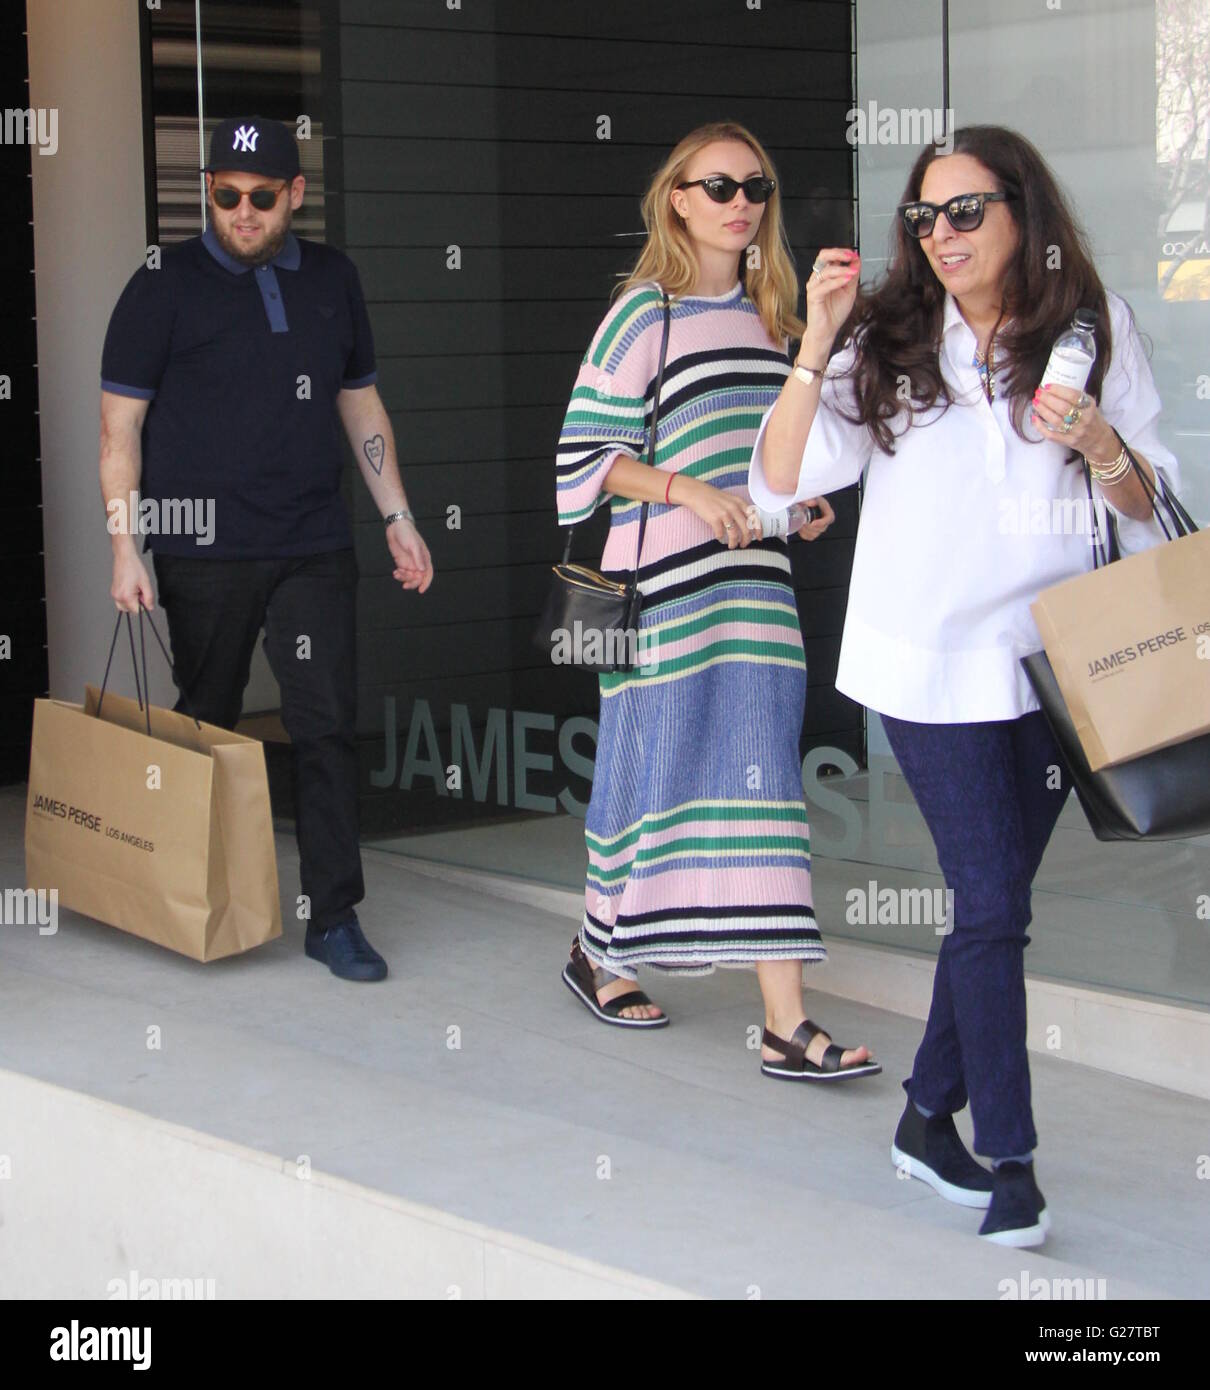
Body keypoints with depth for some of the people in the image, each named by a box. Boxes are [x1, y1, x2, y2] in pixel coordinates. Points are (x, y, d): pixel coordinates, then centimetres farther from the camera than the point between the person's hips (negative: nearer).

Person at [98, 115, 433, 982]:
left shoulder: (332, 280, 11)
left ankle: (334, 917, 0)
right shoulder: (165, 287, -1)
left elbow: (361, 402, 20)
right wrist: (126, 547, -9)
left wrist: (398, 517, 15)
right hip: (204, 553, -2)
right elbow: (120, 425, -1)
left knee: (327, 723, -5)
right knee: (206, 730, 7)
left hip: (314, 550, 3)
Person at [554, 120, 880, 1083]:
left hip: (755, 580, 6)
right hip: (666, 581, -5)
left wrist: (805, 498, 7)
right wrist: (684, 488, -19)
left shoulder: (767, 314, 14)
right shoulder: (645, 314, -5)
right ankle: (598, 953, 29)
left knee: (760, 777, 2)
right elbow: (586, 451, -7)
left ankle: (787, 1024, 5)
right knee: (656, 766, 3)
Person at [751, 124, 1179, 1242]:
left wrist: (1095, 445, -16)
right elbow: (782, 480, -6)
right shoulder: (890, 340, -1)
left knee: (994, 900, 10)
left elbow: (1150, 508, 4)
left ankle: (929, 1117, 27)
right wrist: (817, 345, -16)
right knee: (992, 907, -7)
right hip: (933, 659, -2)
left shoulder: (1093, 327, 2)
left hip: (1054, 653, 2)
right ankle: (1011, 1161, 0)